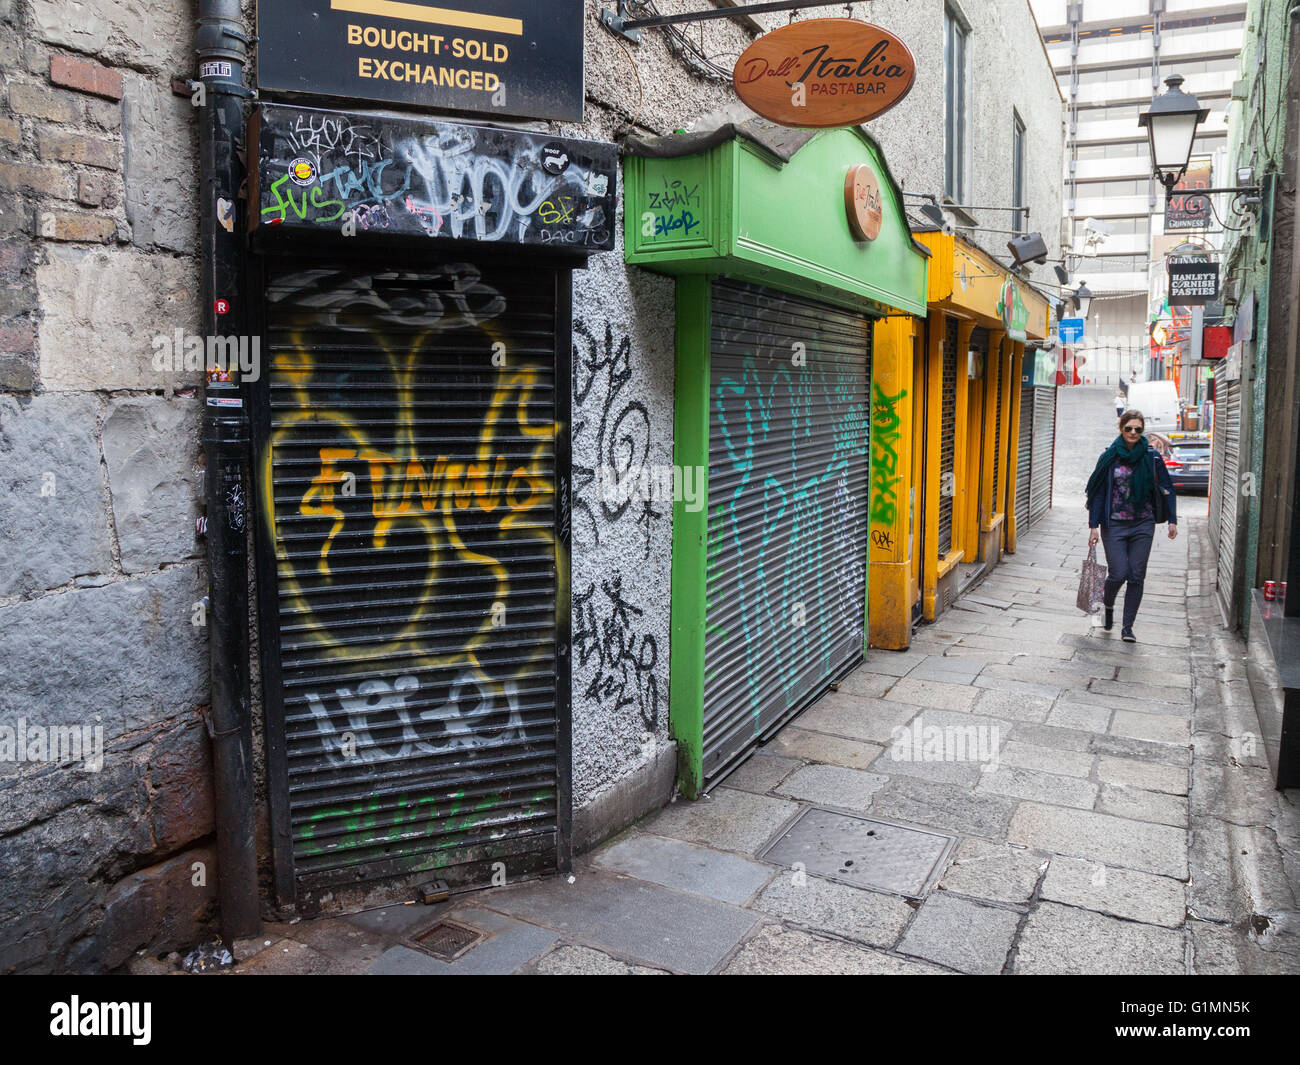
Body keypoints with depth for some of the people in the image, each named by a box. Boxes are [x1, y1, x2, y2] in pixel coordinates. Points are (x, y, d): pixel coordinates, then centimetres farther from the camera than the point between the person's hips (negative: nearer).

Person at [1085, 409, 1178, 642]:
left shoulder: (1152, 457, 3)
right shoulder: (1109, 457, 0)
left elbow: (1167, 489, 9)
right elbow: (1098, 493, 1)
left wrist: (1172, 520, 3)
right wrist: (1094, 526, -3)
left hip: (1143, 525, 1)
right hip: (1114, 524, -1)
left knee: (1136, 577, 1)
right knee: (1119, 573, -8)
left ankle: (1128, 626, 11)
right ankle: (1108, 605, 25)